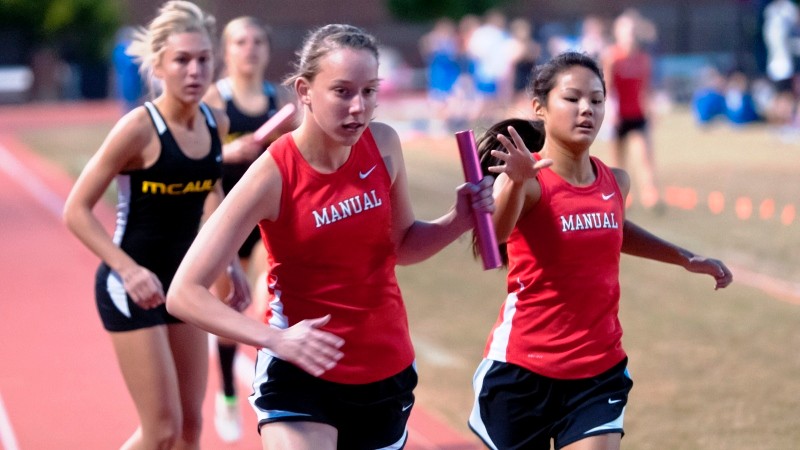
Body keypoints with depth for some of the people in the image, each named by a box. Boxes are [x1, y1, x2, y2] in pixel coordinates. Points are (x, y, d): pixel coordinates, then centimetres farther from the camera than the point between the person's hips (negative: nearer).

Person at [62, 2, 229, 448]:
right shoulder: (139, 128, -19)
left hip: (182, 281, 7)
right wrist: (129, 270, -27)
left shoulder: (216, 123, 0)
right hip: (132, 287, -7)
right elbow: (77, 210, -17)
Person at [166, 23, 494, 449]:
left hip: (388, 370, 5)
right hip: (301, 376, -5)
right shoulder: (273, 175, -20)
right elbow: (184, 293, -22)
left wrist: (459, 220, -8)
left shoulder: (383, 144, -6)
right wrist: (275, 340, -35)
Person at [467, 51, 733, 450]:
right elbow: (494, 235, -40)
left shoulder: (616, 183, 1)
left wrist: (685, 259, 23)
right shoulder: (528, 182, -16)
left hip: (600, 371, 4)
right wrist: (516, 182, -59)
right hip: (523, 370, -4)